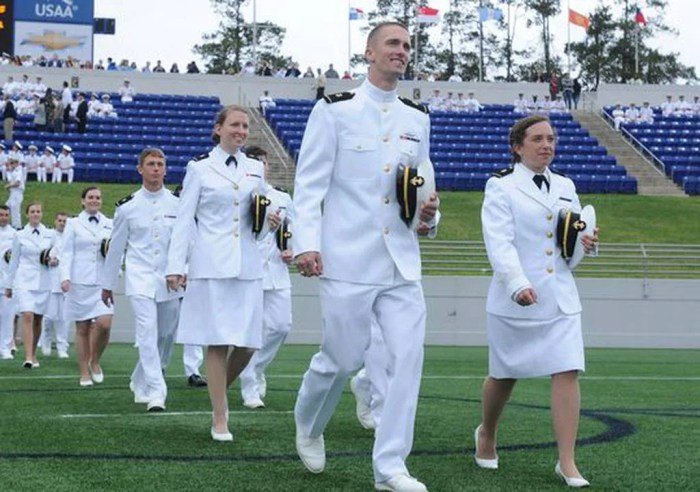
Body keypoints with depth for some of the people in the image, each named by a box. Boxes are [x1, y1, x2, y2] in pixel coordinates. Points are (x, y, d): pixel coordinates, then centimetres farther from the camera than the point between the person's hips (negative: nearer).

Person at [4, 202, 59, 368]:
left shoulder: (50, 235, 8)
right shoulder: (20, 236, 5)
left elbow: (57, 255, 15)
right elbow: (14, 261, 10)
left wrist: (54, 261, -9)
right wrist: (8, 284, 11)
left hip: (43, 282, 2)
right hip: (25, 281, -2)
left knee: (38, 319, 7)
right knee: (27, 317, -15)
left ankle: (33, 354, 22)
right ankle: (28, 357, -21)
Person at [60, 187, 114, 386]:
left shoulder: (110, 224, 13)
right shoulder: (73, 224, 8)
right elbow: (66, 252, 3)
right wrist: (65, 277, -8)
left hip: (103, 281, 1)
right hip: (80, 281, -1)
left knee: (104, 323, -15)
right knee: (82, 328, 2)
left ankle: (95, 362, 9)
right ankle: (84, 373, 10)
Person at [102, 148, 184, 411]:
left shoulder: (178, 204, 5)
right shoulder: (127, 207, 3)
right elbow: (116, 247, 10)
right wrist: (107, 284, 14)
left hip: (171, 281, 2)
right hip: (140, 279, -2)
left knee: (166, 337, 9)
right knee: (148, 334, -16)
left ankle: (141, 383, 31)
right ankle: (156, 394, -18)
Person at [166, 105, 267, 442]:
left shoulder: (255, 169, 14)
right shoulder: (200, 169, 3)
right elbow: (184, 220, 1)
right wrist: (176, 266, -5)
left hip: (247, 265, 4)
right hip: (211, 265, -4)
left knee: (249, 343, 1)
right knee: (218, 342, -4)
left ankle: (219, 389, 28)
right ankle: (219, 418, 5)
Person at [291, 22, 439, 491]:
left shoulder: (417, 118, 14)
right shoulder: (335, 110, -1)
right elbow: (309, 183, -4)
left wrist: (428, 216, 2)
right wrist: (306, 244, -14)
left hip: (401, 261, 4)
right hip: (348, 258, -4)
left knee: (409, 355, -6)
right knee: (344, 358, 1)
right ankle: (309, 425, 32)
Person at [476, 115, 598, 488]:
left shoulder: (565, 187, 13)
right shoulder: (501, 187, -5)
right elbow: (499, 243, -17)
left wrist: (586, 244, -1)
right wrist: (518, 285, -32)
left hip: (560, 298, 4)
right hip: (514, 300, -4)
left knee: (567, 373, -9)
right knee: (504, 375, 10)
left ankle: (567, 463, -7)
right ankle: (486, 435, 38)